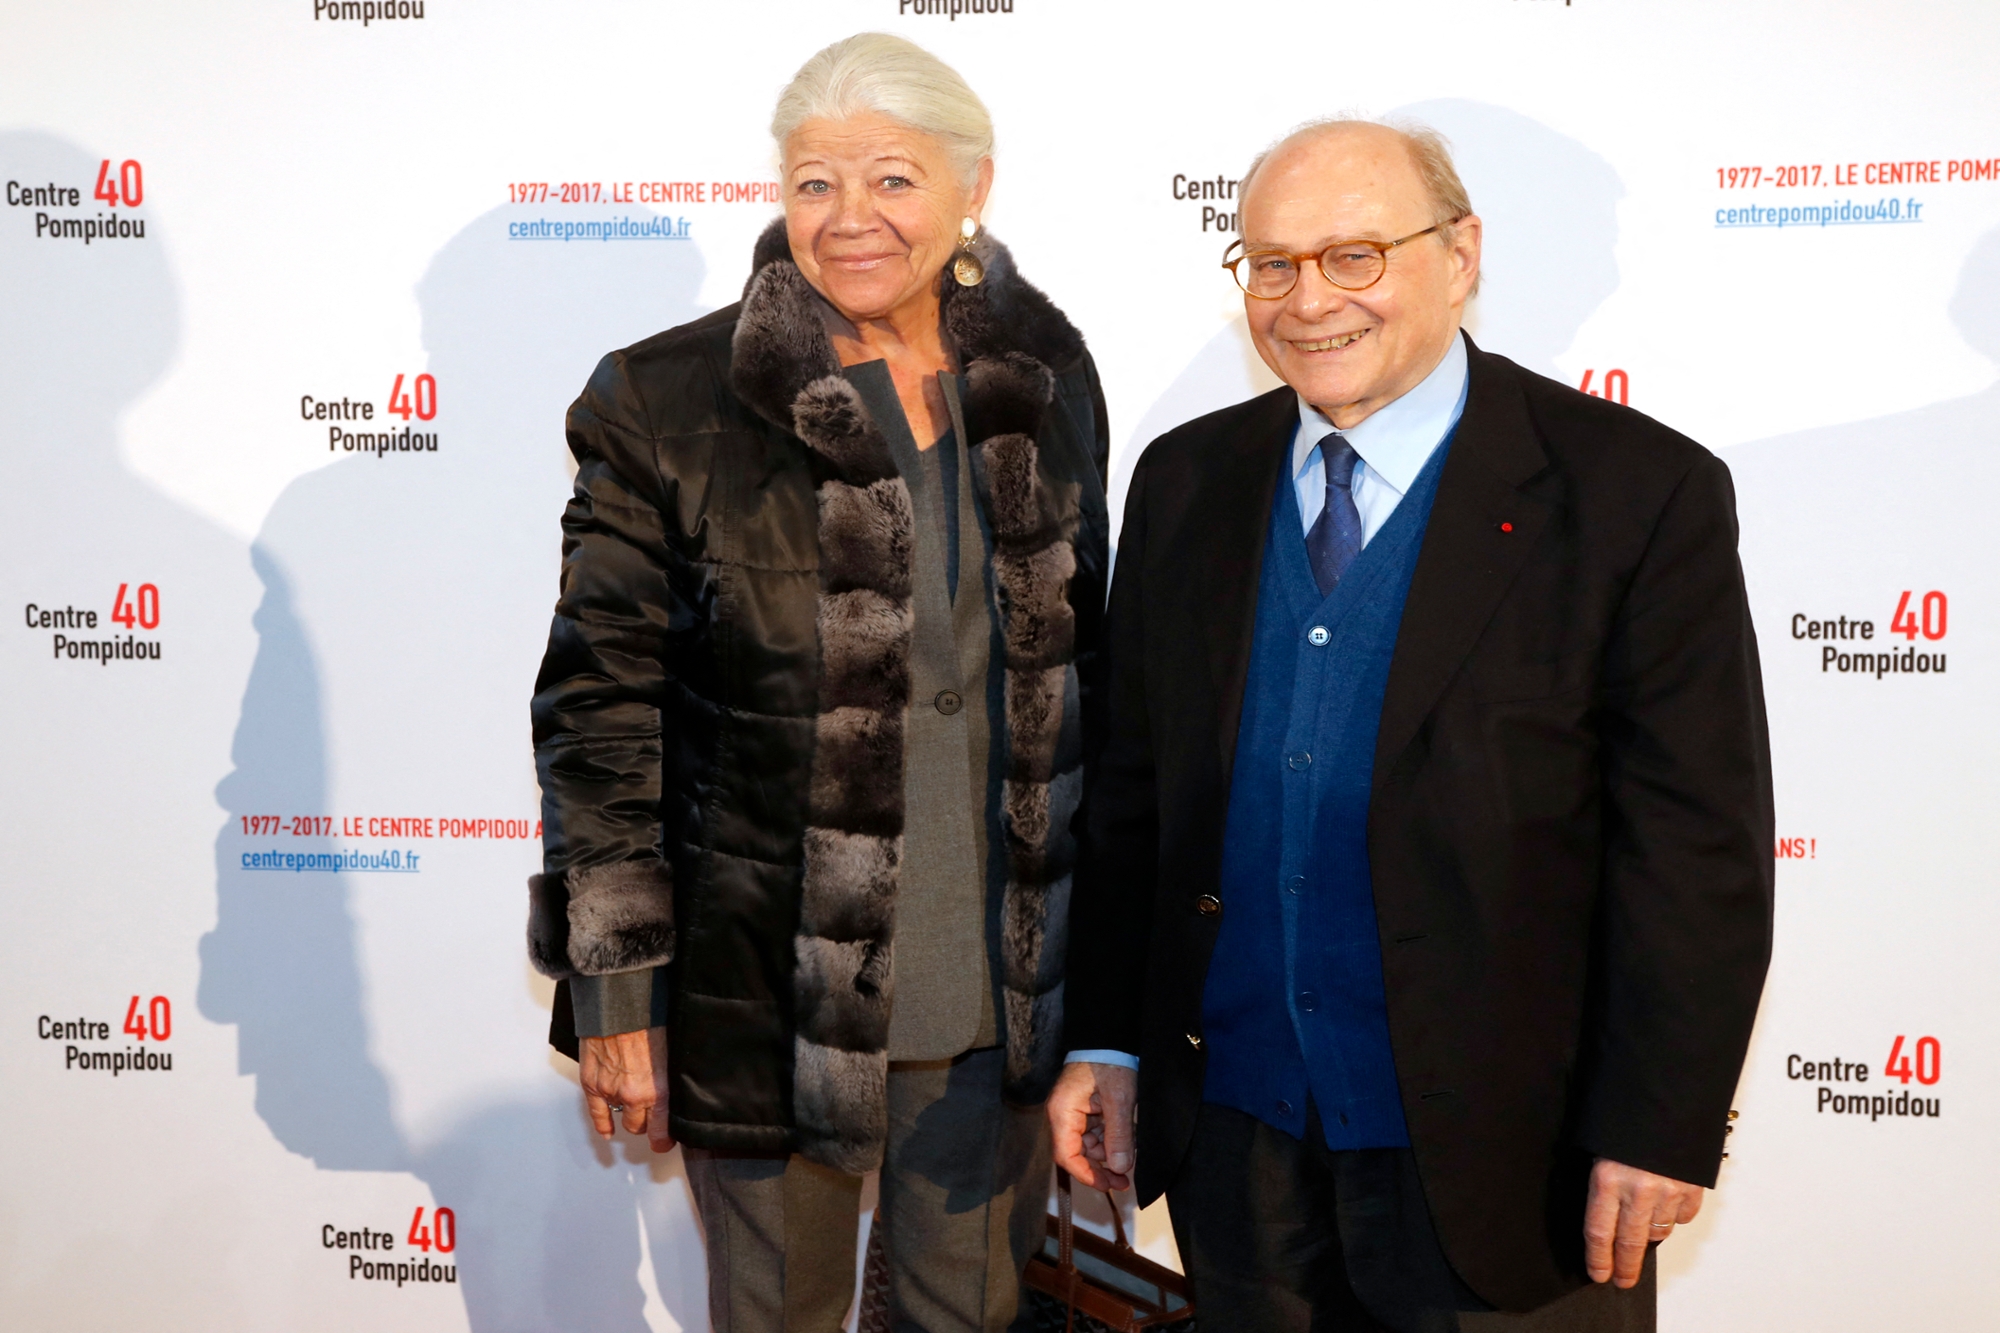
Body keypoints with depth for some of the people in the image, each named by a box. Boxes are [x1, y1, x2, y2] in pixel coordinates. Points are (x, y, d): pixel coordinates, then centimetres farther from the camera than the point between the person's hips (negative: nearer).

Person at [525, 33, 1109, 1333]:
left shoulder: (1046, 377, 1)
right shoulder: (667, 406, -12)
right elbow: (600, 714, -9)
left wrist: (1098, 944, 12)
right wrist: (612, 989, -9)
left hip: (1003, 989, 4)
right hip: (770, 994, -3)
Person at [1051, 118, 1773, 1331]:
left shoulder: (1642, 493, -10)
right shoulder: (1186, 482, 3)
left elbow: (1699, 849, -10)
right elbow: (1134, 788, 7)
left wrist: (1660, 1129, -12)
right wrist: (1104, 1042, 5)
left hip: (1497, 1154, -3)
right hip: (1236, 1128, 4)